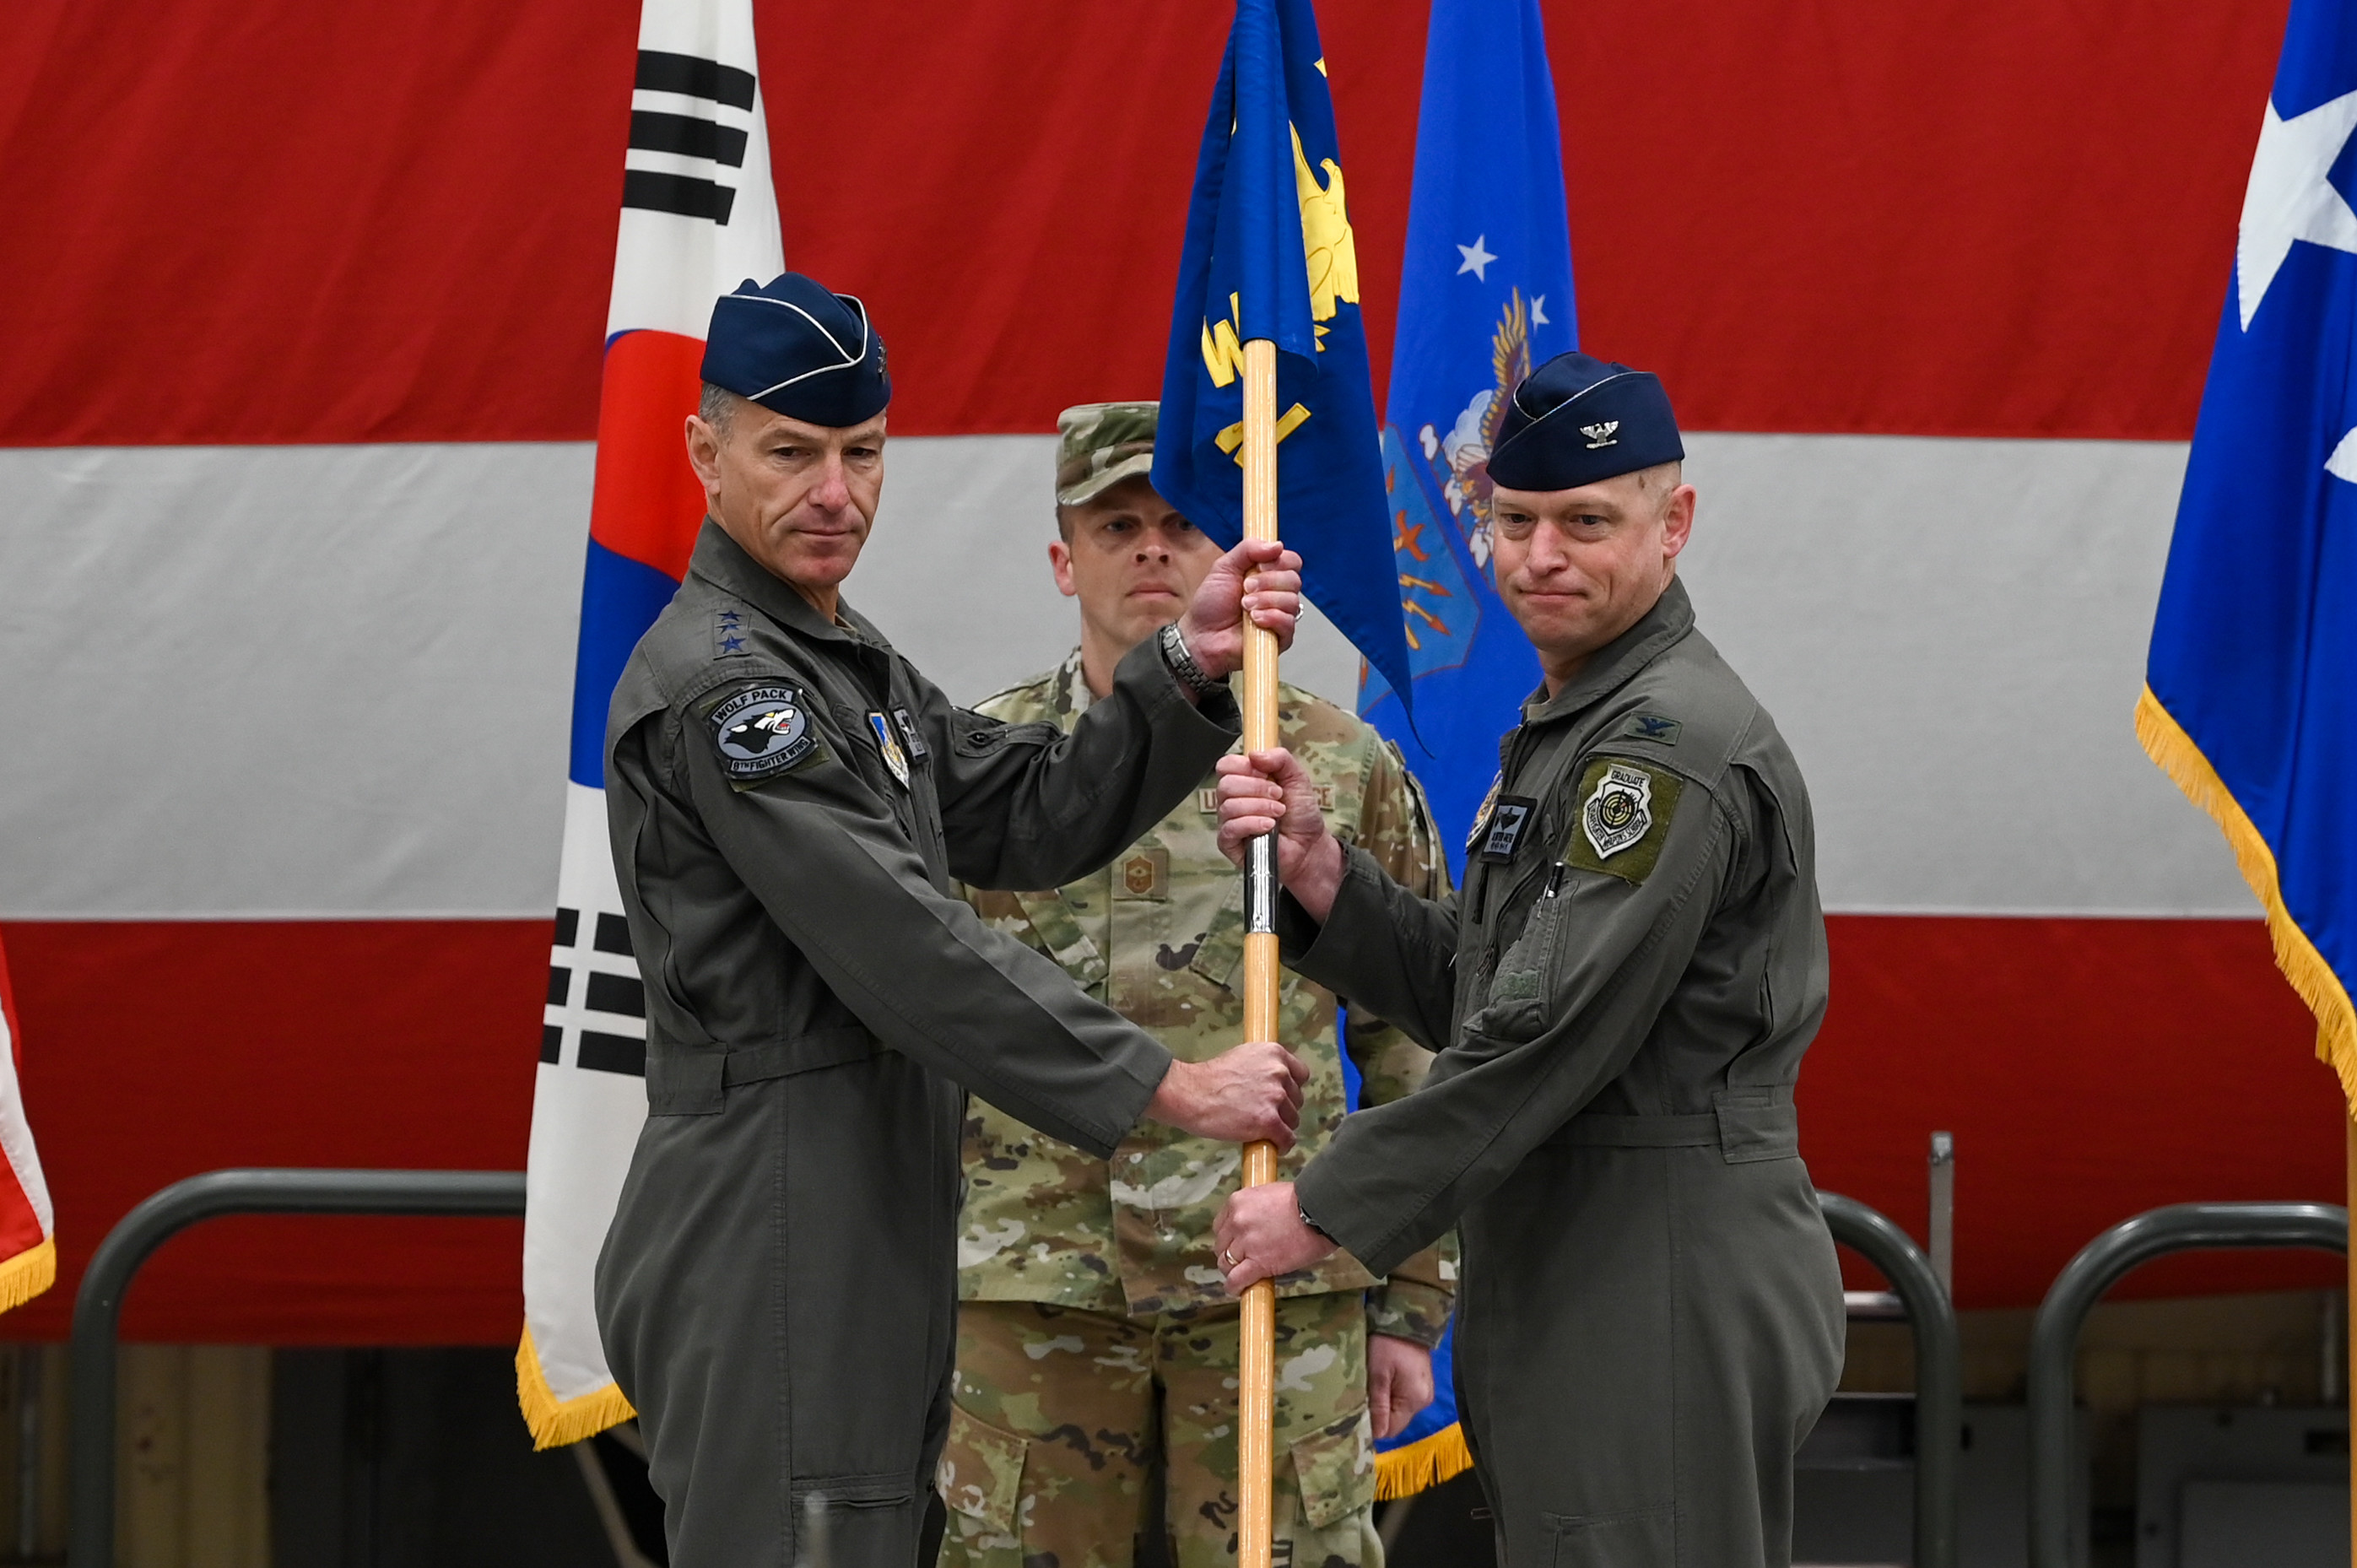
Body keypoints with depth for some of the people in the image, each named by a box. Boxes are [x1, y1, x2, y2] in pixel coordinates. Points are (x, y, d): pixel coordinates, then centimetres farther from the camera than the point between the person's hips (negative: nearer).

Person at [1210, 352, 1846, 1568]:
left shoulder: (1673, 741, -15)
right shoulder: (1571, 726, 19)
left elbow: (1553, 1030, -21)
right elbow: (1466, 995, 18)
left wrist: (1330, 1207, -14)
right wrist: (1318, 873, 1)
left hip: (1666, 1289, -11)